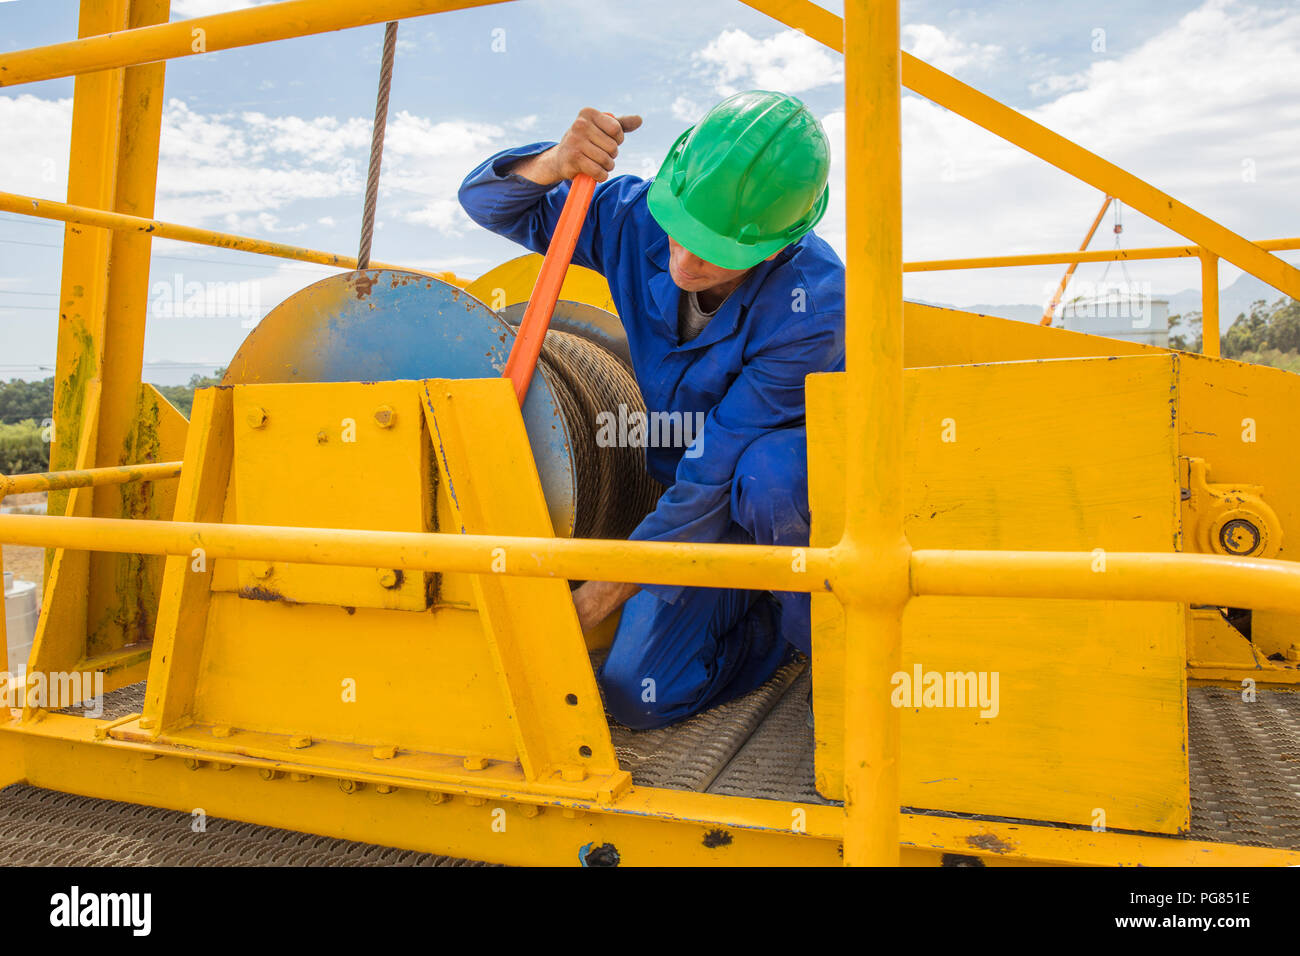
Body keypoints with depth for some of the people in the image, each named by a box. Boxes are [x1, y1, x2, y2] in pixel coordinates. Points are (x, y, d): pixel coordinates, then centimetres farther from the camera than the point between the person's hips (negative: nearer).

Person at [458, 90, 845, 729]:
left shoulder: (810, 307, -31)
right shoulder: (638, 220, -17)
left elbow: (715, 474, -31)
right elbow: (488, 200, -7)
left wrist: (591, 604, -28)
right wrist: (552, 163, -33)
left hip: (800, 471, -3)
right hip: (704, 499, 4)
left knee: (765, 473, -43)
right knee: (637, 698, -13)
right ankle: (776, 608, 12)